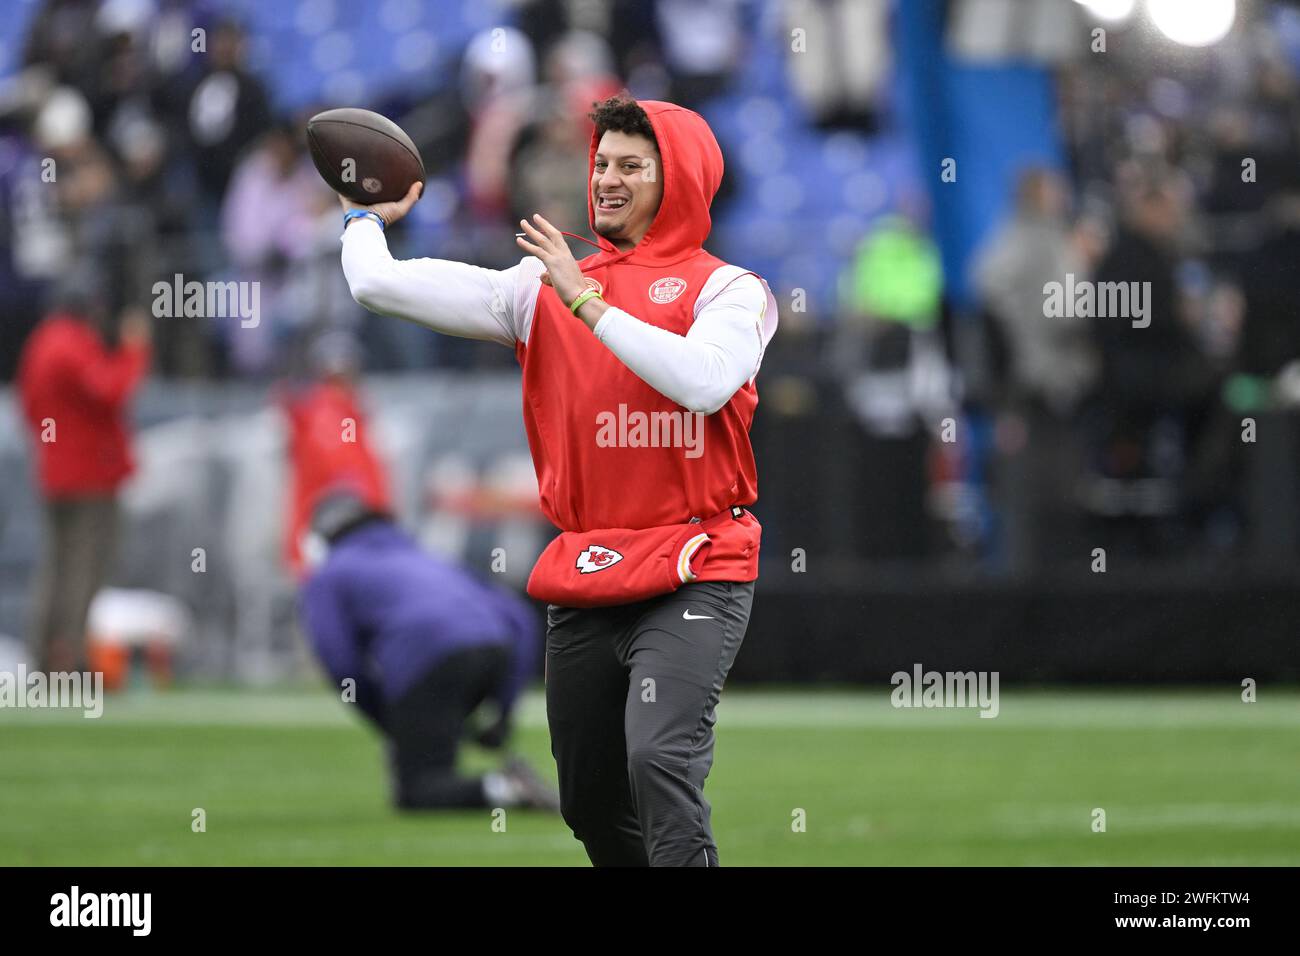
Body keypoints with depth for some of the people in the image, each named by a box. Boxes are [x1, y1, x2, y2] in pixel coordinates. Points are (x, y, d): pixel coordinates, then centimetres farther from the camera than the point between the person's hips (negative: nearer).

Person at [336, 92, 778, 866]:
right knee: (589, 801, 9)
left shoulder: (728, 289, 0)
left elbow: (703, 380, -21)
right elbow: (380, 286, 9)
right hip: (585, 583, 5)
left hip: (693, 575, -5)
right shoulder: (543, 288, 11)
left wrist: (586, 301, -15)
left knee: (660, 758, -25)